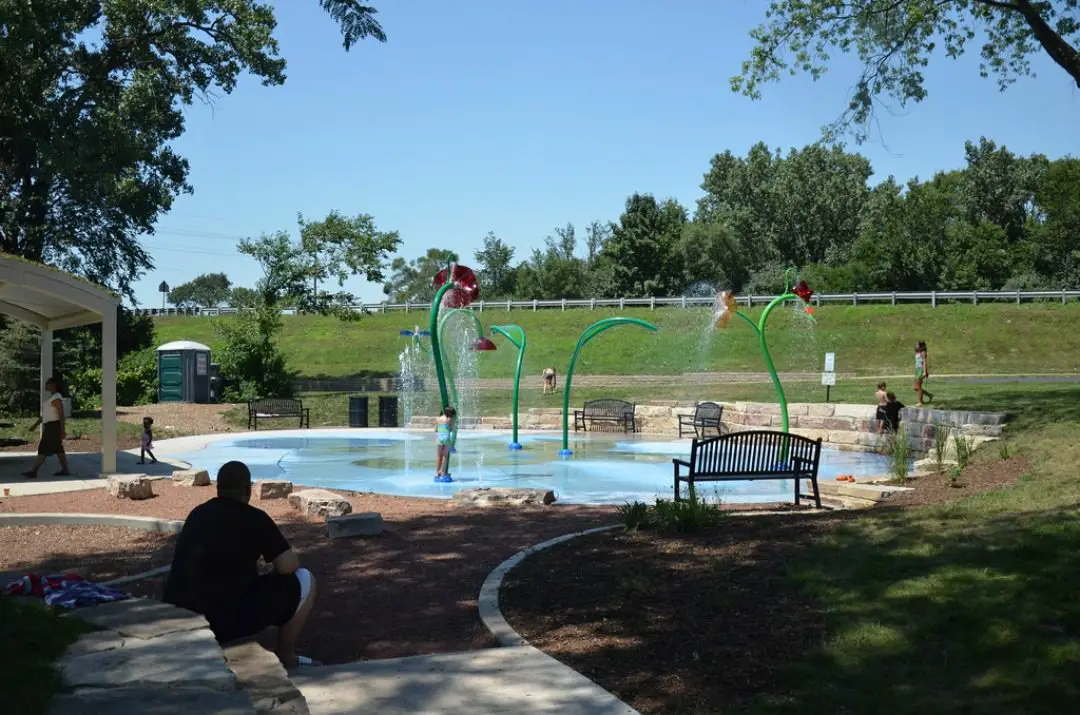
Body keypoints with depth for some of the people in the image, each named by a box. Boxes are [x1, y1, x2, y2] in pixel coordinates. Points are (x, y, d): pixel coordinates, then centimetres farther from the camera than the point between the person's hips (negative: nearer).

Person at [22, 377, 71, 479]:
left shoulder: (56, 398, -18)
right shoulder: (51, 397, 15)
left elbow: (61, 414, -22)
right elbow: (45, 414, 21)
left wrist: (63, 430, -24)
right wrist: (35, 424, 19)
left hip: (53, 427, -11)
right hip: (50, 427, 11)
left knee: (43, 449, -8)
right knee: (58, 449, 11)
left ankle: (33, 472, -7)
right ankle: (65, 471, 13)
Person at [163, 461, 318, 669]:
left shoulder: (197, 514, 13)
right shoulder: (254, 518, -7)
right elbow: (288, 566, -8)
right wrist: (290, 556, 15)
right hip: (227, 618, -7)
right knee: (304, 580, 6)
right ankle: (285, 657, 16)